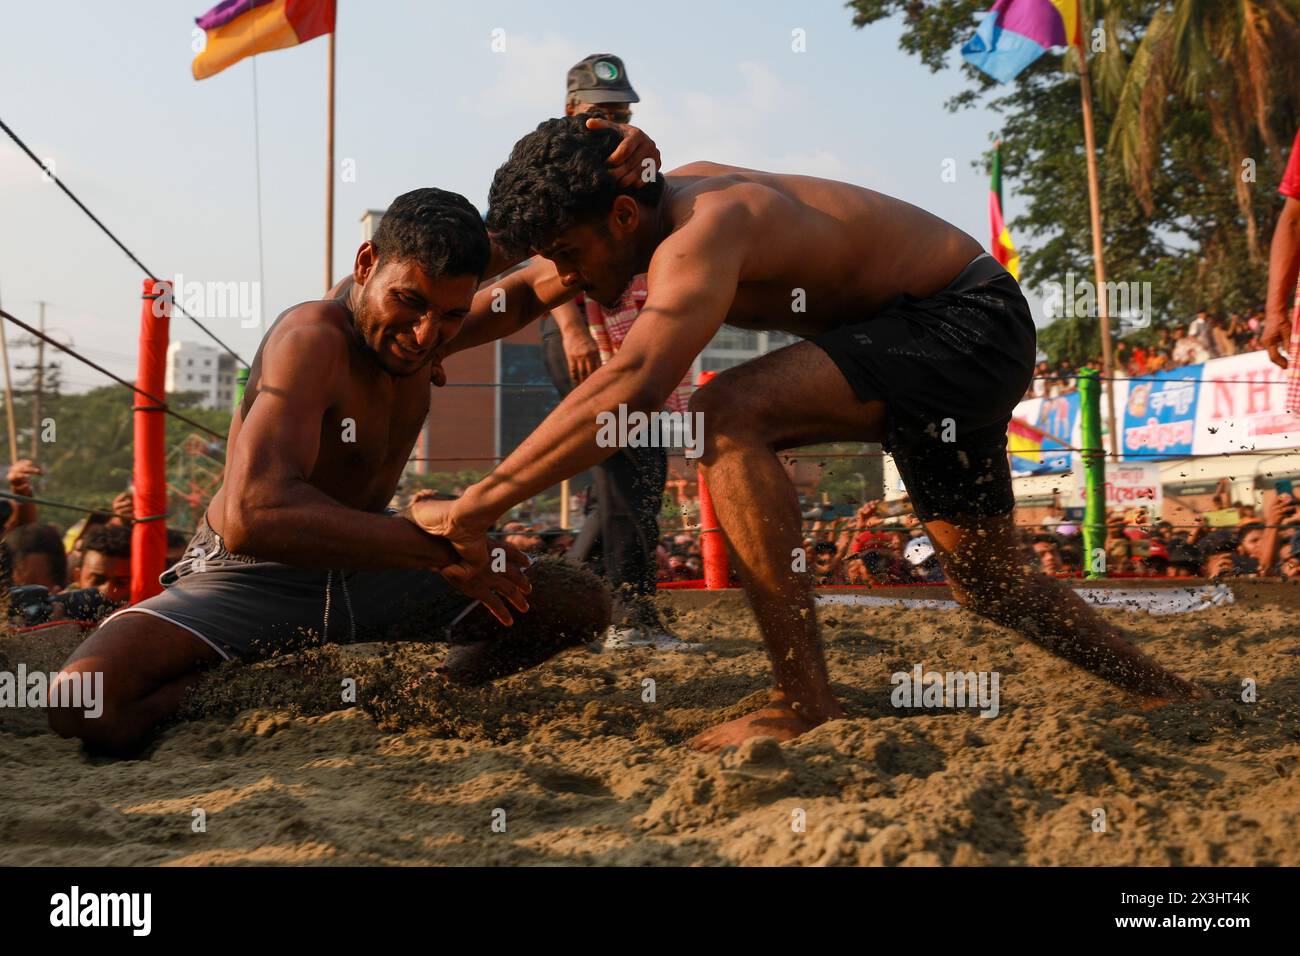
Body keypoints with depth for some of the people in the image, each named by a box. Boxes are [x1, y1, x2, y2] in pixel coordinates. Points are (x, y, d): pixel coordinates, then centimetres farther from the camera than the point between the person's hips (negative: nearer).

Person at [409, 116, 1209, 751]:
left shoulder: (702, 229, -29)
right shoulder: (674, 191, -1)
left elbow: (632, 390, -46)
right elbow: (520, 293, 14)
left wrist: (475, 508, -44)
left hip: (972, 324, -11)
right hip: (947, 341, 11)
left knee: (728, 421, -29)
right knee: (987, 577, 21)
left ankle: (808, 705, -25)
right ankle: (1173, 695, 39)